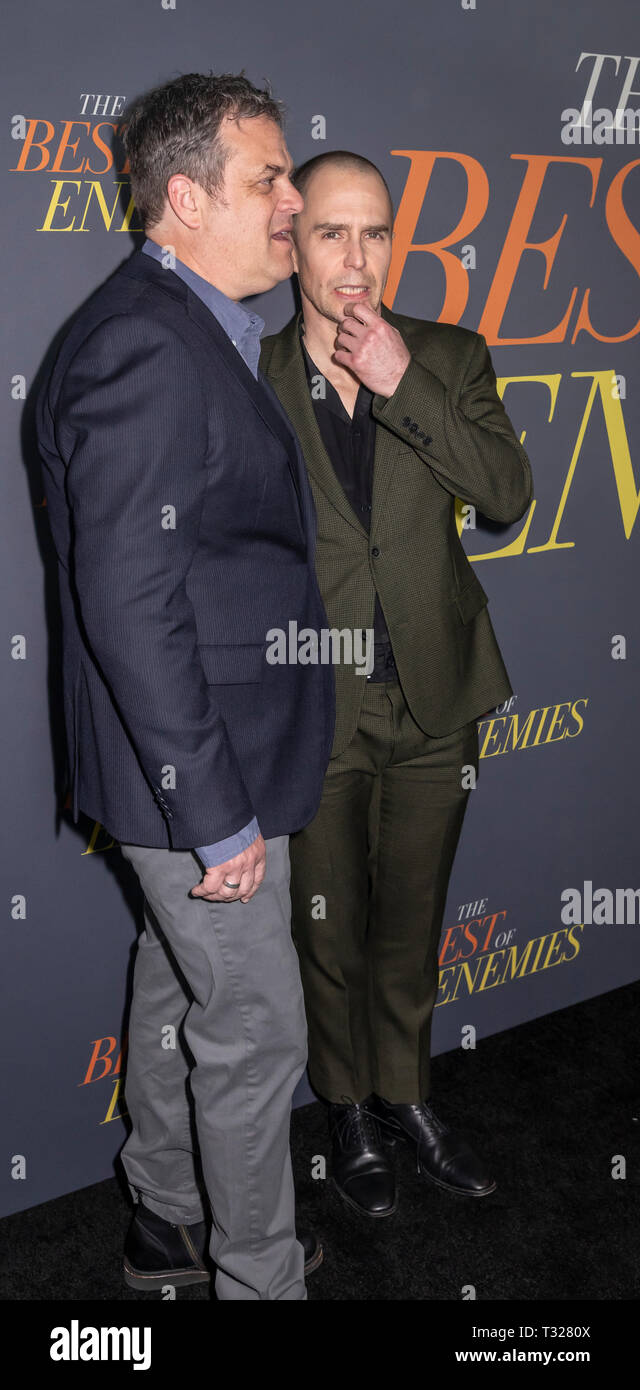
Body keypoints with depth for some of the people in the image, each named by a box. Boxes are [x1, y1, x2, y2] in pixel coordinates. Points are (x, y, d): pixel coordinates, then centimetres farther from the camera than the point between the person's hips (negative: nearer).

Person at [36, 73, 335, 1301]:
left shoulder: (190, 334, 11)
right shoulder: (145, 346, -22)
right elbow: (129, 603, -27)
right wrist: (214, 812, -23)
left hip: (213, 751, 10)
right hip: (195, 769, -10)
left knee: (179, 988, 22)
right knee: (255, 1026, 5)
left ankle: (167, 1218, 43)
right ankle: (258, 1275, 27)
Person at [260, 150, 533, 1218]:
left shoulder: (450, 359, 0)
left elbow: (508, 494, -12)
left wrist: (401, 385, -19)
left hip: (434, 708, 2)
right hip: (313, 717, -2)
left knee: (412, 922, 18)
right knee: (330, 932, 13)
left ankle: (406, 1097, 41)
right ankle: (351, 1112, 37)